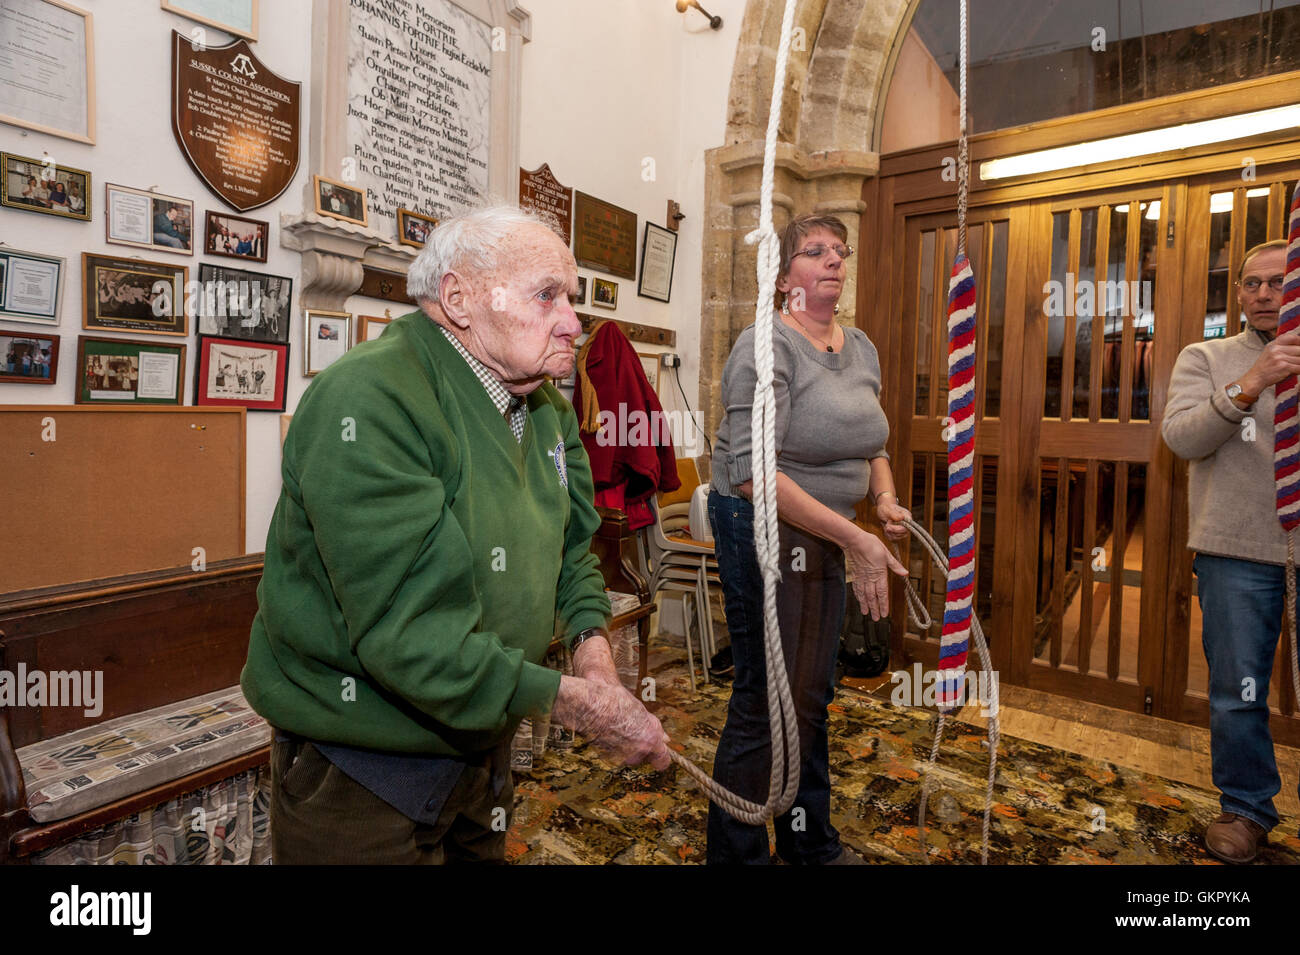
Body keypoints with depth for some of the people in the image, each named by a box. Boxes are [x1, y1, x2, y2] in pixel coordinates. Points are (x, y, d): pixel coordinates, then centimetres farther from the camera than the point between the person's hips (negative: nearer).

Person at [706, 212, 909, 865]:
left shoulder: (861, 347, 11)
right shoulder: (767, 346, -15)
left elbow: (871, 443, 22)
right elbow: (754, 473, -24)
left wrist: (885, 500, 1)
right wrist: (855, 539, -23)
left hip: (826, 535, 8)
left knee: (812, 698, 19)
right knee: (767, 704, 0)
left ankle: (811, 845, 39)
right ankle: (735, 852, 23)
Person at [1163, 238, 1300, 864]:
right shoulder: (1205, 358, 6)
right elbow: (1180, 437, -10)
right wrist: (1249, 384, -21)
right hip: (1238, 552, -2)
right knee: (1238, 693, 7)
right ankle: (1246, 808, 24)